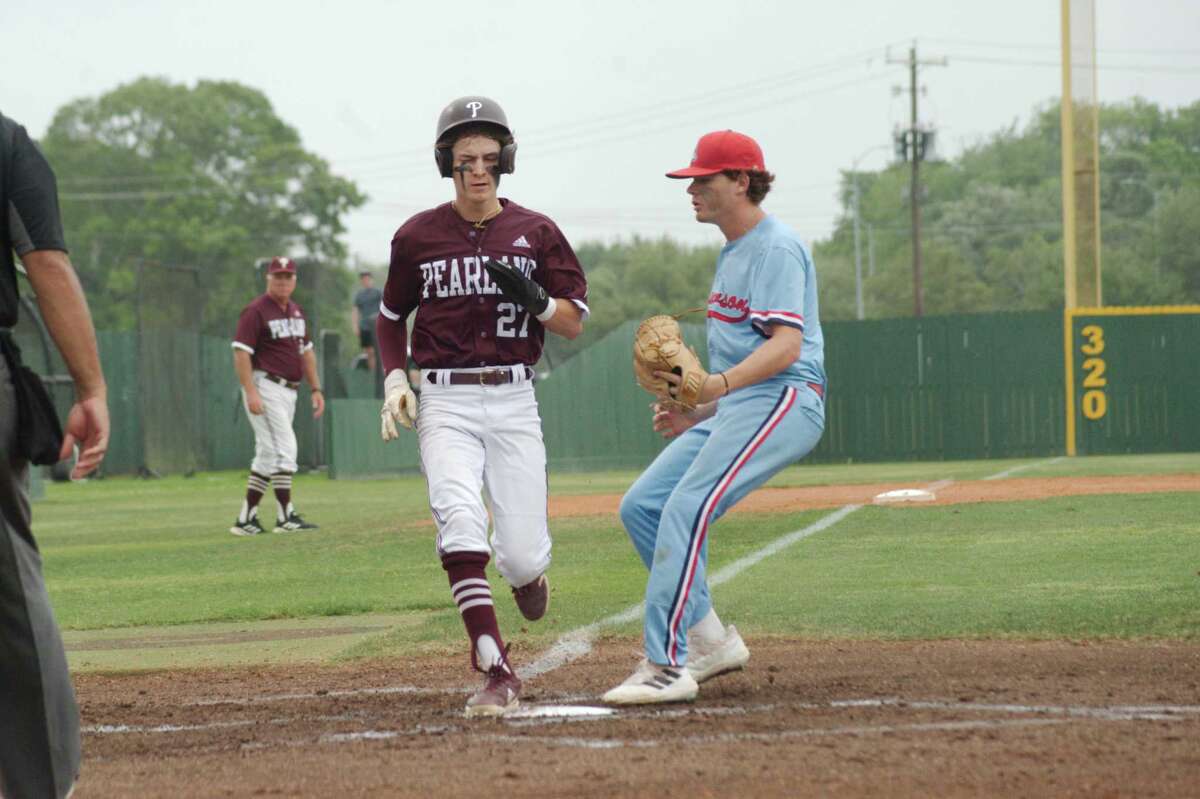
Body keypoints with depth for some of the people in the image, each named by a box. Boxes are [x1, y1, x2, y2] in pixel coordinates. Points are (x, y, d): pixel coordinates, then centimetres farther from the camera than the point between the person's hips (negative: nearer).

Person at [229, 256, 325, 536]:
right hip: (265, 386, -9)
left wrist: (316, 389, 16)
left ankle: (246, 518, 12)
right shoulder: (255, 311, -10)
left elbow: (306, 351, 22)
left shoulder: (296, 311, 16)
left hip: (288, 391, 9)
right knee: (284, 447, -14)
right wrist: (250, 393, -24)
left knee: (268, 454, 9)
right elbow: (241, 352, -16)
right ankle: (286, 516, -13)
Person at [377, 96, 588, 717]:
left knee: (520, 553, -5)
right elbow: (392, 315, 18)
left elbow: (574, 321, 6)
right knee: (459, 519, -25)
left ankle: (529, 572, 37)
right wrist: (394, 379, 3)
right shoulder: (418, 236, 4)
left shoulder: (536, 233, 4)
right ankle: (497, 674, -28)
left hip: (513, 401, 1)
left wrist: (534, 298, -15)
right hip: (445, 402, -1)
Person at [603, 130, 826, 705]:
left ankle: (667, 666, -26)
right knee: (642, 506, 4)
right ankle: (707, 638, 7)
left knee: (687, 508, -23)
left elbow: (786, 345, -22)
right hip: (732, 412, 11)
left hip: (781, 402, -11)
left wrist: (718, 384, -36)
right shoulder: (733, 252, 22)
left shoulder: (776, 249, -10)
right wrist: (698, 411, 24)